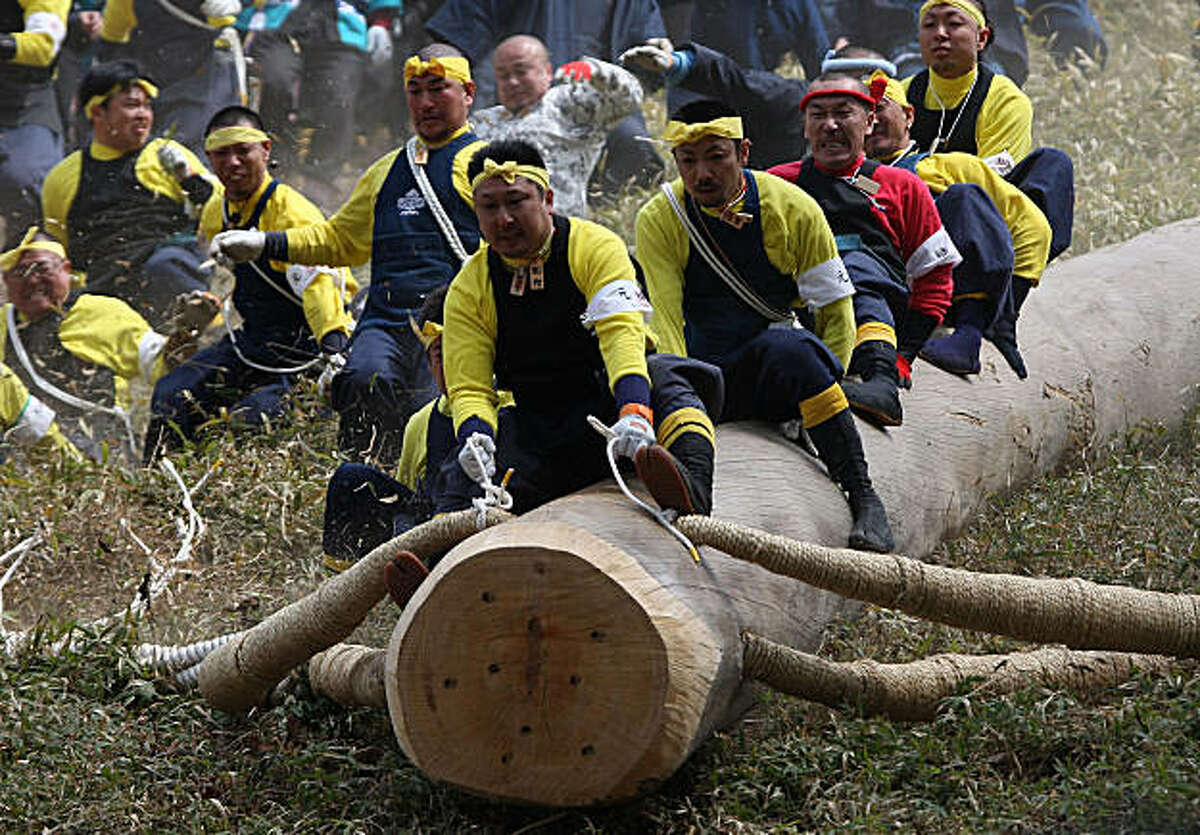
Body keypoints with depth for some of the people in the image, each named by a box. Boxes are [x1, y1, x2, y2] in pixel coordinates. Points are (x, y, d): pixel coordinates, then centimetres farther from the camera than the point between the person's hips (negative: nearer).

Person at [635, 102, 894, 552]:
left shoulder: (794, 209, -5)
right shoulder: (658, 221, -3)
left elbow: (835, 309, -1)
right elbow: (666, 320, -12)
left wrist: (820, 382, -13)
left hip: (777, 379, -2)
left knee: (788, 346, -36)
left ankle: (864, 497, -33)